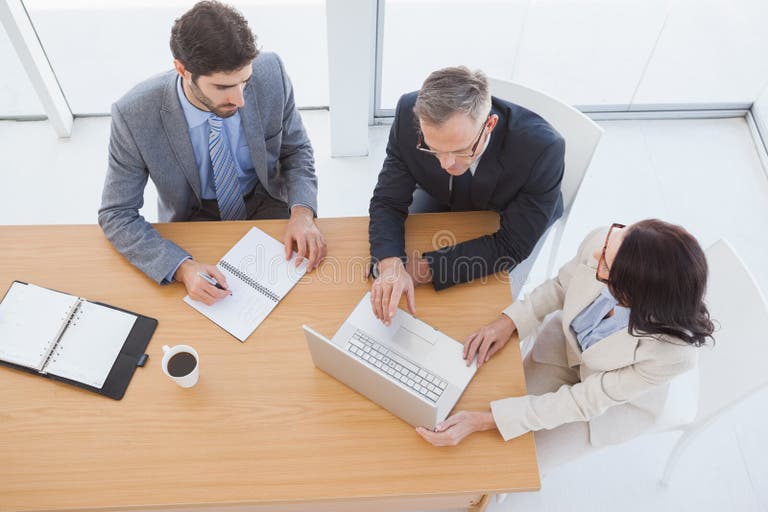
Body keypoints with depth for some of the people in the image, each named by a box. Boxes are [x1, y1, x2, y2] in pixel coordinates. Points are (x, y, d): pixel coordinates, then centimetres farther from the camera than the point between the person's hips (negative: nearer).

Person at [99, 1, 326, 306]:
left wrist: (302, 212, -24)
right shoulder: (134, 115, -25)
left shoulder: (270, 73, -22)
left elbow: (296, 149, -4)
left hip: (265, 206, 1)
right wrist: (182, 267, -33)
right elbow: (116, 215, -16)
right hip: (192, 221, -1)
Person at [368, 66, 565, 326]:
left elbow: (511, 245, -32)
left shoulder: (542, 148, -41)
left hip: (507, 219, -2)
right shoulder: (410, 113, -33)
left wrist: (428, 268, -39)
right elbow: (388, 202, -25)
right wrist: (390, 265, -46)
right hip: (441, 201, 2)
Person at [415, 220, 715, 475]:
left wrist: (481, 422, -34)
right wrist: (509, 321, -24)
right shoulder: (601, 242, -34)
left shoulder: (672, 353, -41)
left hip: (618, 400, -2)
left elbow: (584, 402, -30)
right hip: (567, 344, 3)